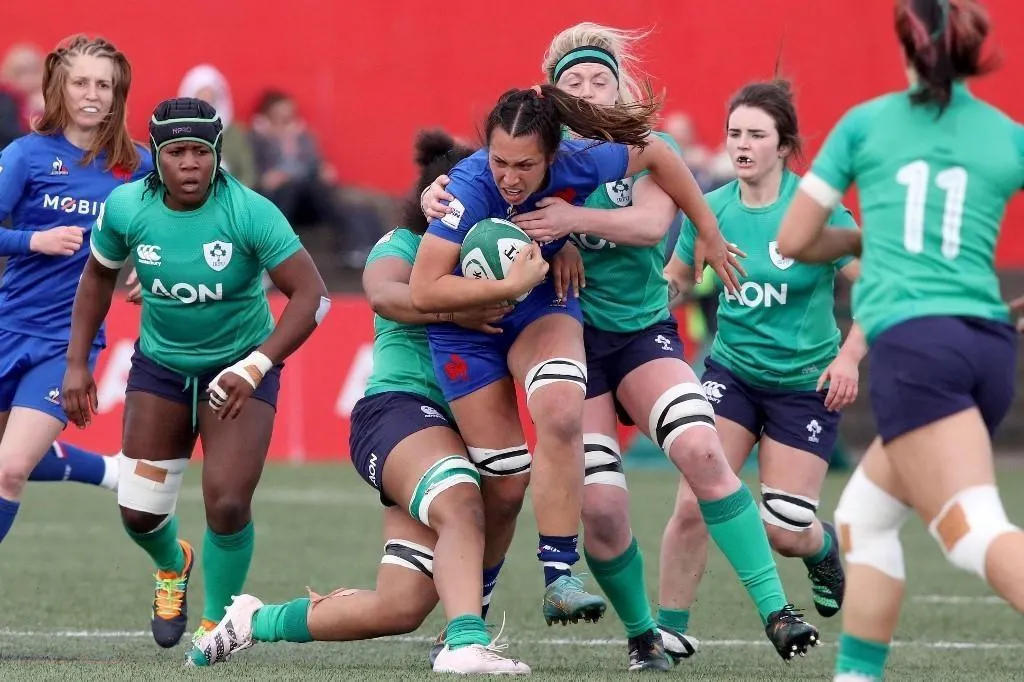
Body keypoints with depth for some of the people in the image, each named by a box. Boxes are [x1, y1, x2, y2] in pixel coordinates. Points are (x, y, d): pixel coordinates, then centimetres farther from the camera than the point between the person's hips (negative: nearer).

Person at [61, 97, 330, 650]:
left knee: (227, 505, -16)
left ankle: (216, 625, 9)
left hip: (239, 367, -3)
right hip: (160, 366, 3)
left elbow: (311, 296, -23)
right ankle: (172, 566, 41)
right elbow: (98, 277, 7)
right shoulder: (126, 208, -14)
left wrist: (255, 367, -31)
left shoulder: (250, 213, -24)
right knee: (138, 514, 3)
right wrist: (76, 363, 3)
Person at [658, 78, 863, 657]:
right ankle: (670, 630, 2)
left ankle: (824, 546, 35)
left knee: (784, 532, -3)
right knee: (693, 504, -14)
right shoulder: (711, 210, -4)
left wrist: (850, 355, -23)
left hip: (806, 384, -2)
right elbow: (674, 278, 13)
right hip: (731, 371, 3)